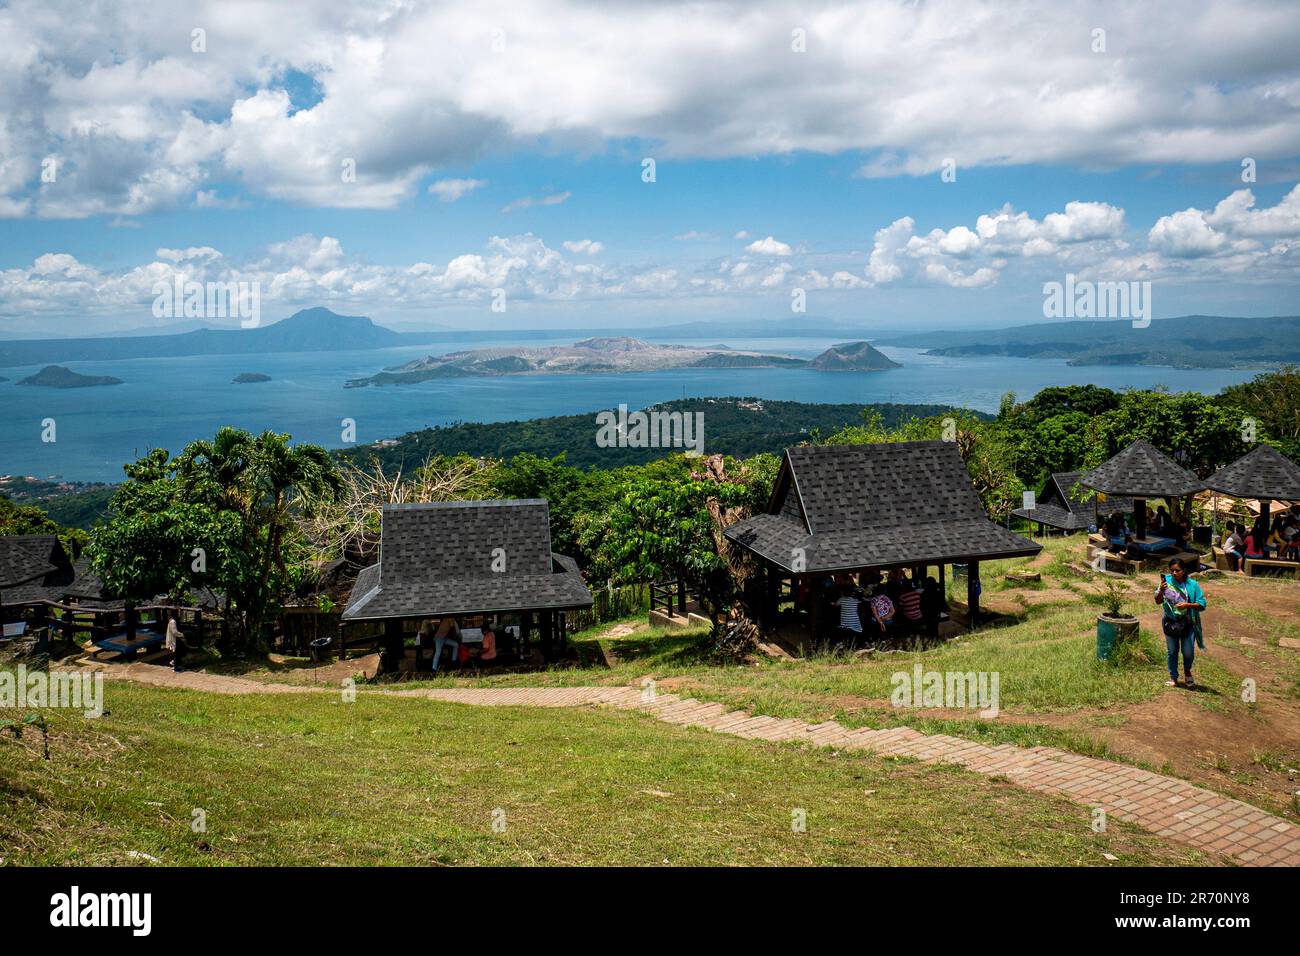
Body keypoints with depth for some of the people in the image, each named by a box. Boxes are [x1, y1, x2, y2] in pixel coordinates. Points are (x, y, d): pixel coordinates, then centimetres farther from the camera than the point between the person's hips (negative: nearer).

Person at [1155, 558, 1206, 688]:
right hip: (1170, 622, 1)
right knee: (1172, 651, 10)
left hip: (1187, 623, -1)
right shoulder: (1167, 581, -7)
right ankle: (1173, 678, 25)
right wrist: (1161, 590, -27)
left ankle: (1187, 672, 32)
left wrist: (1187, 605, -23)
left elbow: (1202, 605, -7)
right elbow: (1158, 601, -9)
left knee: (1188, 652, 1)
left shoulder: (1192, 585, -9)